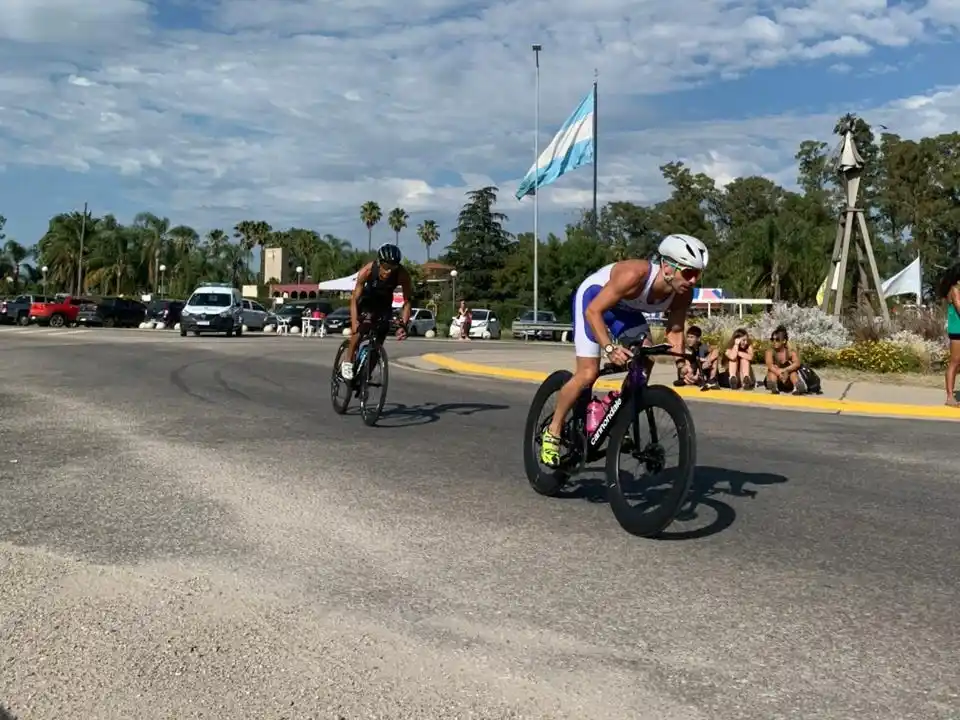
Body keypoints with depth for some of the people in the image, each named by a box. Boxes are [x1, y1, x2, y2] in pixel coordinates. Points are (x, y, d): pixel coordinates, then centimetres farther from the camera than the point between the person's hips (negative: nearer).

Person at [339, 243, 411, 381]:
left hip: (384, 303, 2)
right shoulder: (367, 271, -36)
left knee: (378, 341, -3)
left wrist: (403, 325, -41)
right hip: (366, 300, -2)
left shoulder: (402, 275, -34)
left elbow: (407, 301, -28)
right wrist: (354, 322, -46)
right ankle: (347, 361, -13)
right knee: (361, 327, -29)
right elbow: (354, 299, -33)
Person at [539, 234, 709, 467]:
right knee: (588, 373, -14)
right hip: (593, 297, -6)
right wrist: (610, 348, -49)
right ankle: (552, 431, 2)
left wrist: (681, 361, -26)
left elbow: (675, 330, -8)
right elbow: (593, 311, -37)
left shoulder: (684, 293, -21)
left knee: (645, 360, -11)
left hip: (626, 308, 7)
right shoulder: (635, 275, -40)